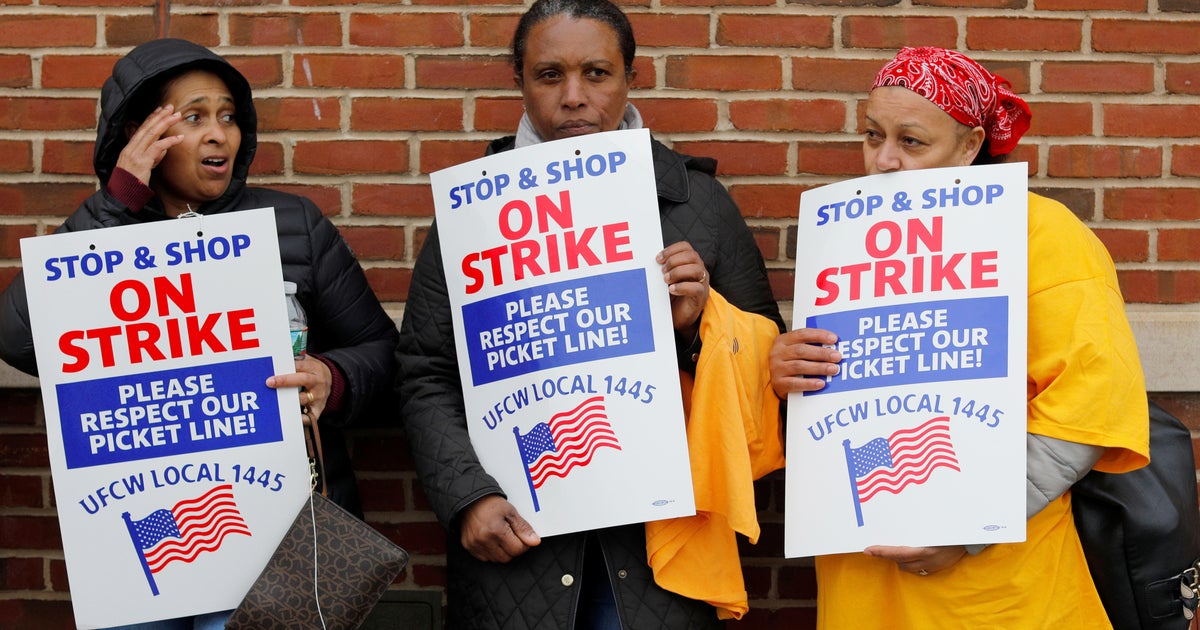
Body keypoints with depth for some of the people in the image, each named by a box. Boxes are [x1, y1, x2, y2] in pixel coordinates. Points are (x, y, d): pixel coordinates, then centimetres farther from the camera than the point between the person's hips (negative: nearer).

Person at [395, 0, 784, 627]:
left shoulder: (699, 201, 3)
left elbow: (763, 357, 7)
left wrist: (698, 325, -12)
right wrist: (468, 498, -10)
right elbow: (426, 375, 2)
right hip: (513, 538, 0)